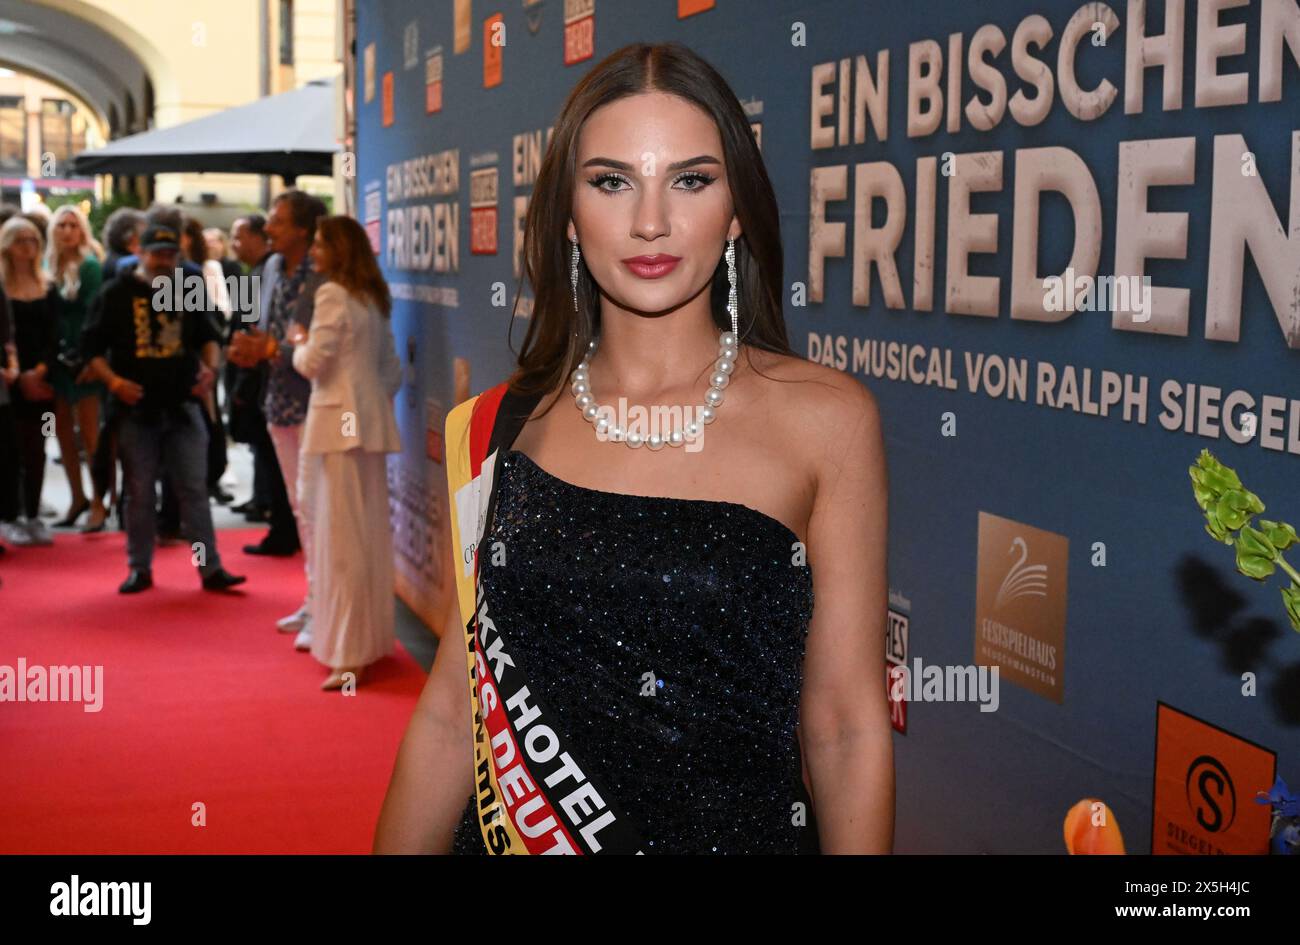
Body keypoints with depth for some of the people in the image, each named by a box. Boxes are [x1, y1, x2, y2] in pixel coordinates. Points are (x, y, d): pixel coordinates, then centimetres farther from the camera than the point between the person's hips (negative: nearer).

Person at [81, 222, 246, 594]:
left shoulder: (188, 291, 8)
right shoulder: (116, 294, 1)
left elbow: (209, 336, 18)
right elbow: (91, 347, 0)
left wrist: (210, 368, -1)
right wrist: (112, 381, -15)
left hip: (183, 406, 2)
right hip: (137, 409, -1)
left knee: (194, 489, 1)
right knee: (139, 492, 6)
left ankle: (210, 567, 3)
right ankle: (140, 568, 16)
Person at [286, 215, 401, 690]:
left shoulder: (332, 294, -10)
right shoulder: (373, 299, 15)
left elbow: (313, 362, -13)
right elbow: (392, 367, 18)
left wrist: (298, 340, 6)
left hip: (338, 422, -8)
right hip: (370, 422, 8)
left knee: (341, 535, -6)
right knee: (370, 532, 12)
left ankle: (349, 654, -5)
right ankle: (372, 636, 21)